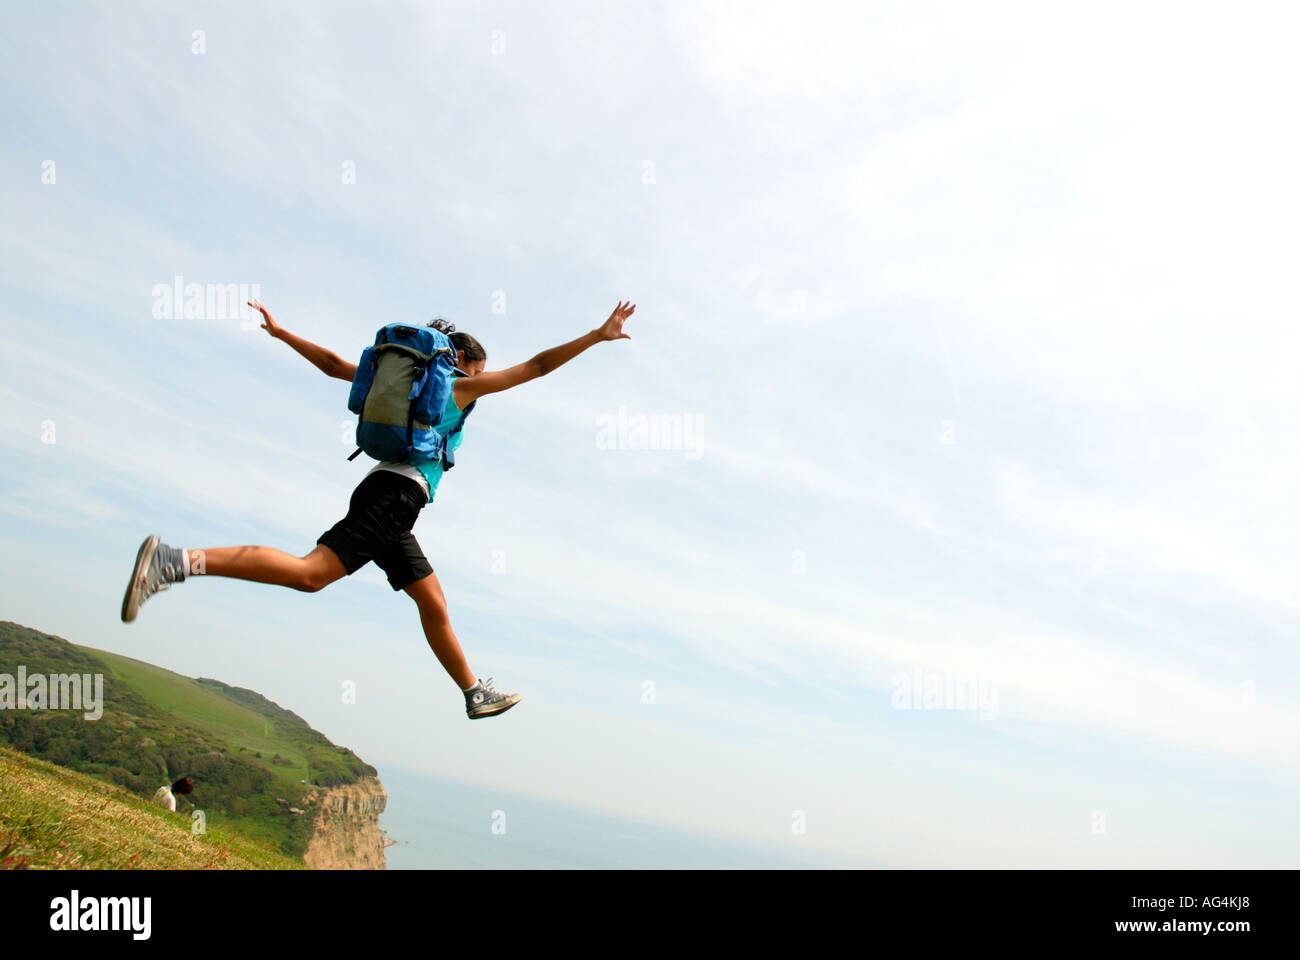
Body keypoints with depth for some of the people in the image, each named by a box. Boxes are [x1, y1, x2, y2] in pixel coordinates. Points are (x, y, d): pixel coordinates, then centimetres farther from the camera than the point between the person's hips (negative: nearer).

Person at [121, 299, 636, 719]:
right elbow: (537, 366, 5)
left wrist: (280, 332, 35)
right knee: (310, 573, -23)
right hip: (397, 492, -10)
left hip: (386, 497, 10)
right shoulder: (460, 385, 7)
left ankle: (475, 693, 22)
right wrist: (597, 336, 10)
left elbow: (332, 363, 27)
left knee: (433, 603, 14)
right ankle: (177, 561, -32)